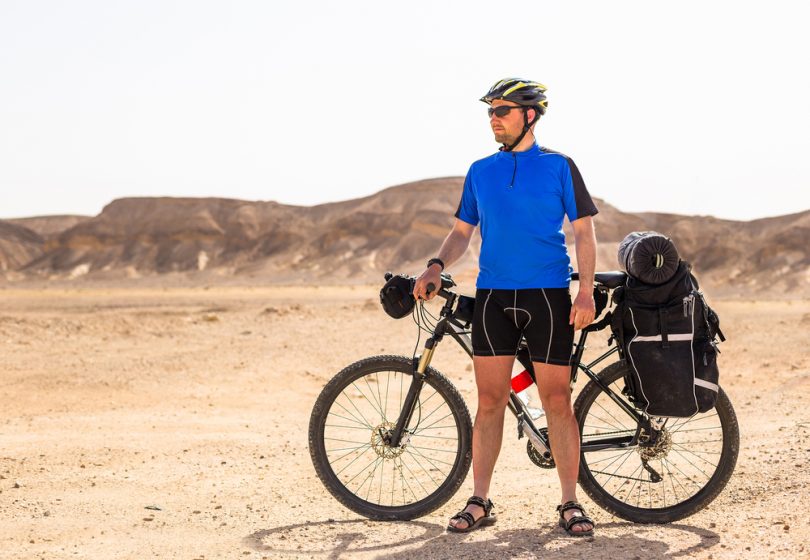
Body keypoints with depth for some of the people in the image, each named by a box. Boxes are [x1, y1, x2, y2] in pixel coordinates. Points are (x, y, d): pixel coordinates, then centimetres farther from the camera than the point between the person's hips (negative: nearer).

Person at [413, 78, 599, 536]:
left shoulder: (559, 167, 2)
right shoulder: (481, 171, 11)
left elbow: (584, 231, 1)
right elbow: (463, 231, 16)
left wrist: (587, 291, -10)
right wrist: (437, 265, -3)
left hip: (548, 295, -3)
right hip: (492, 296, 3)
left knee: (558, 401, -2)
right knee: (490, 400, 3)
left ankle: (571, 503, 7)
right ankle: (480, 503, 9)